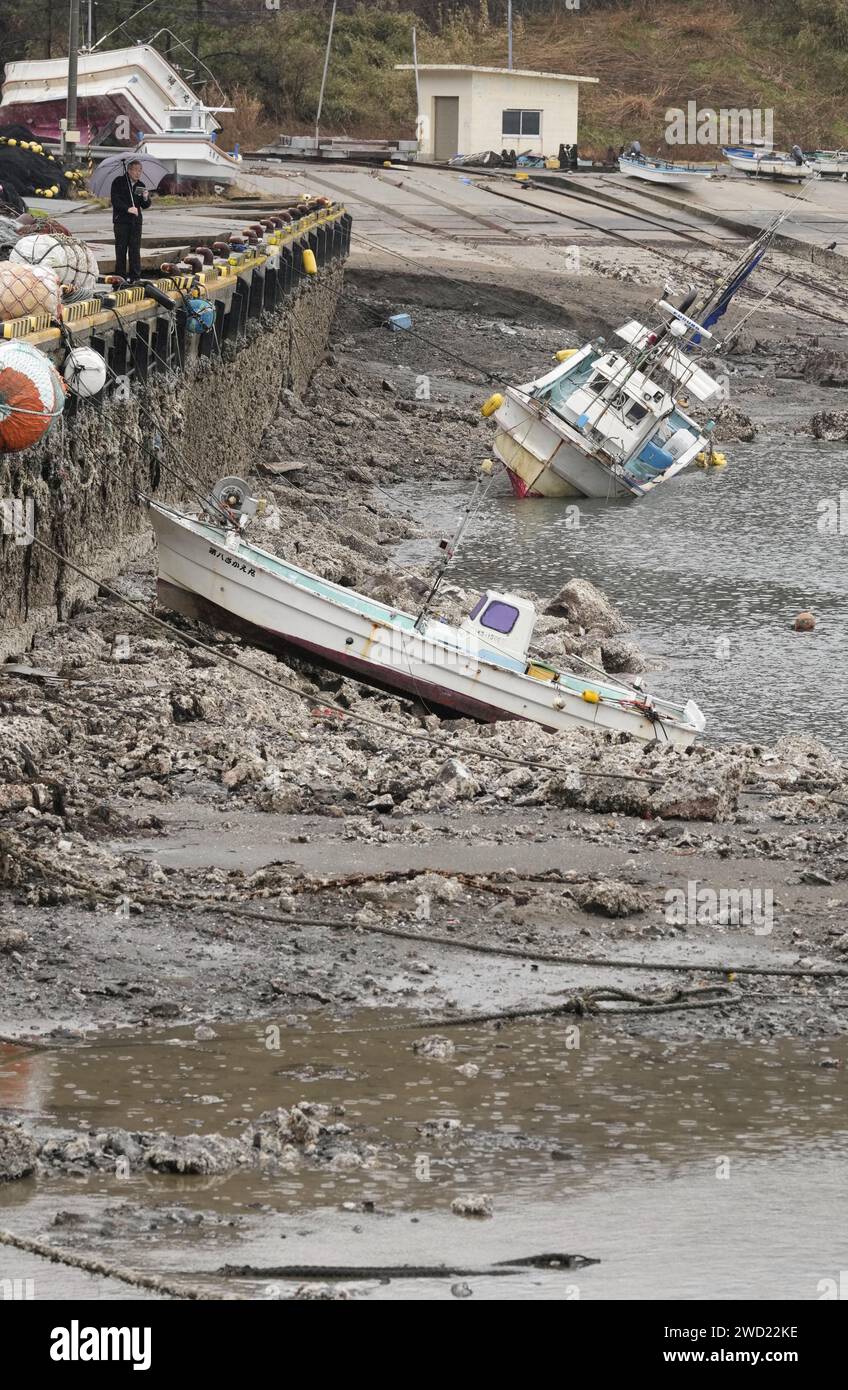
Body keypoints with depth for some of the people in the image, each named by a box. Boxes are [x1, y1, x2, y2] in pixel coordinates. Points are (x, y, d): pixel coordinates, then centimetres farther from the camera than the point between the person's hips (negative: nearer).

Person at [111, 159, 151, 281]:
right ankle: (120, 277, 5)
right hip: (121, 220, -3)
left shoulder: (140, 185, 12)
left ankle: (136, 276, 3)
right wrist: (128, 209, -21)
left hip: (136, 221, 3)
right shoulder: (119, 182, -1)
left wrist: (145, 198, -11)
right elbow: (115, 200, -9)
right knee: (121, 249, -1)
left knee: (135, 250, 1)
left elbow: (146, 205, 12)